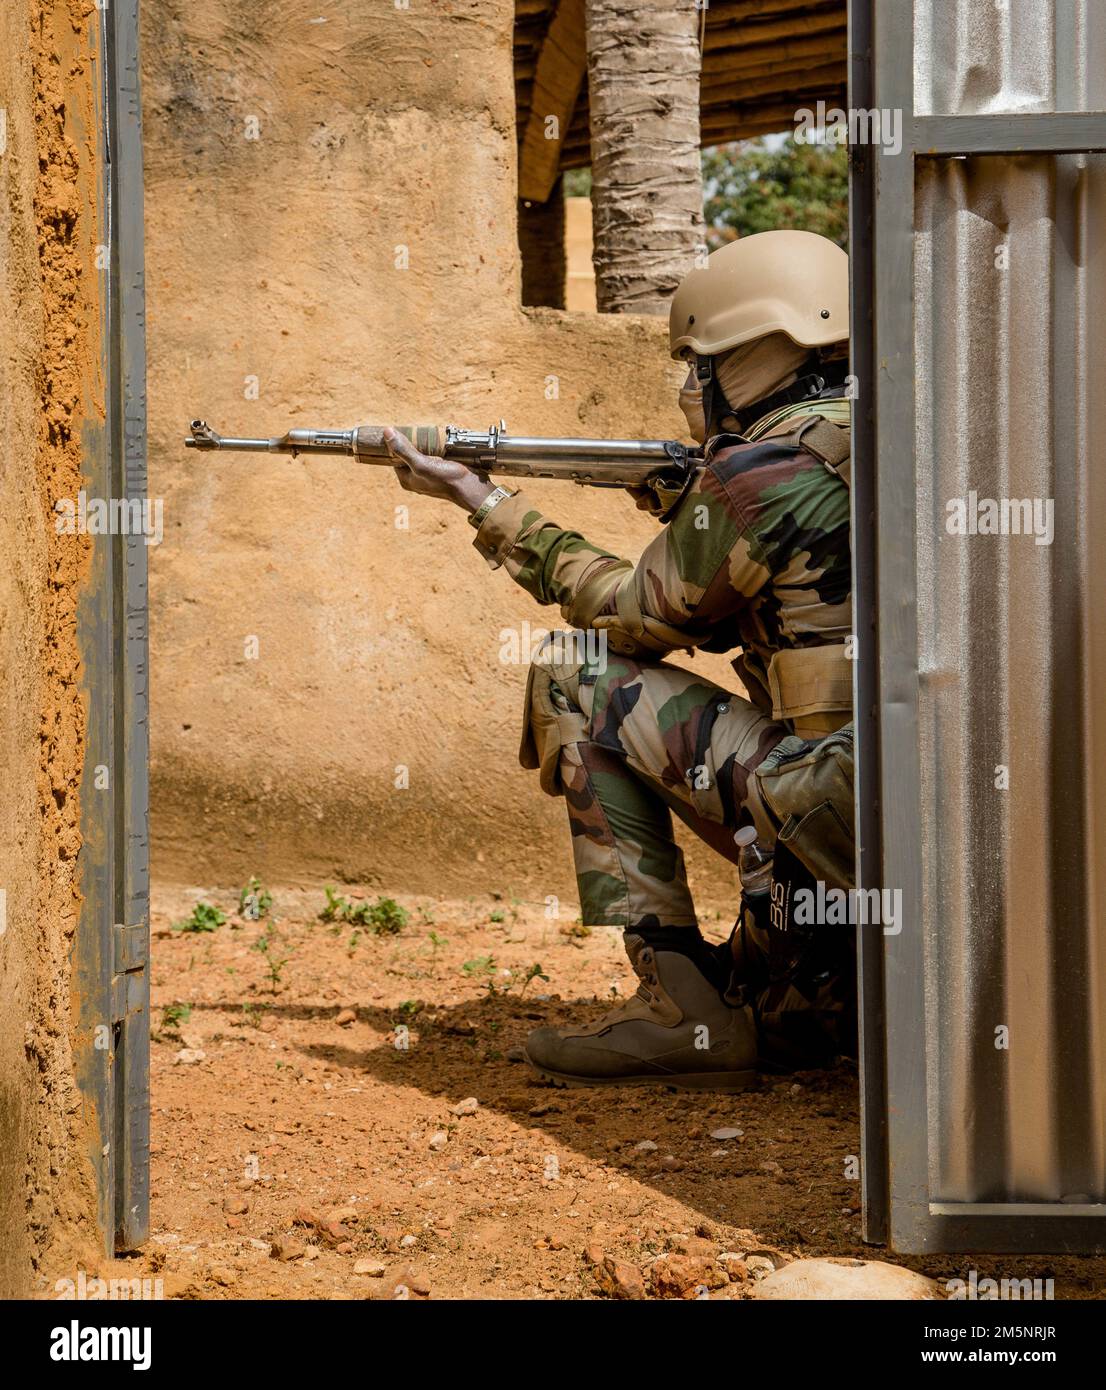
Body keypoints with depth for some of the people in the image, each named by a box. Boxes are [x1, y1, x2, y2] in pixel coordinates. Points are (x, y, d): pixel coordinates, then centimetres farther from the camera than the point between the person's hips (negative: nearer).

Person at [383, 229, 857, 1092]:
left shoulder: (762, 472, -7)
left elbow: (636, 619, 8)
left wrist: (491, 507, 18)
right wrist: (685, 509, 21)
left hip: (848, 816, -9)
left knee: (579, 681, 5)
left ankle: (682, 1015, 1)